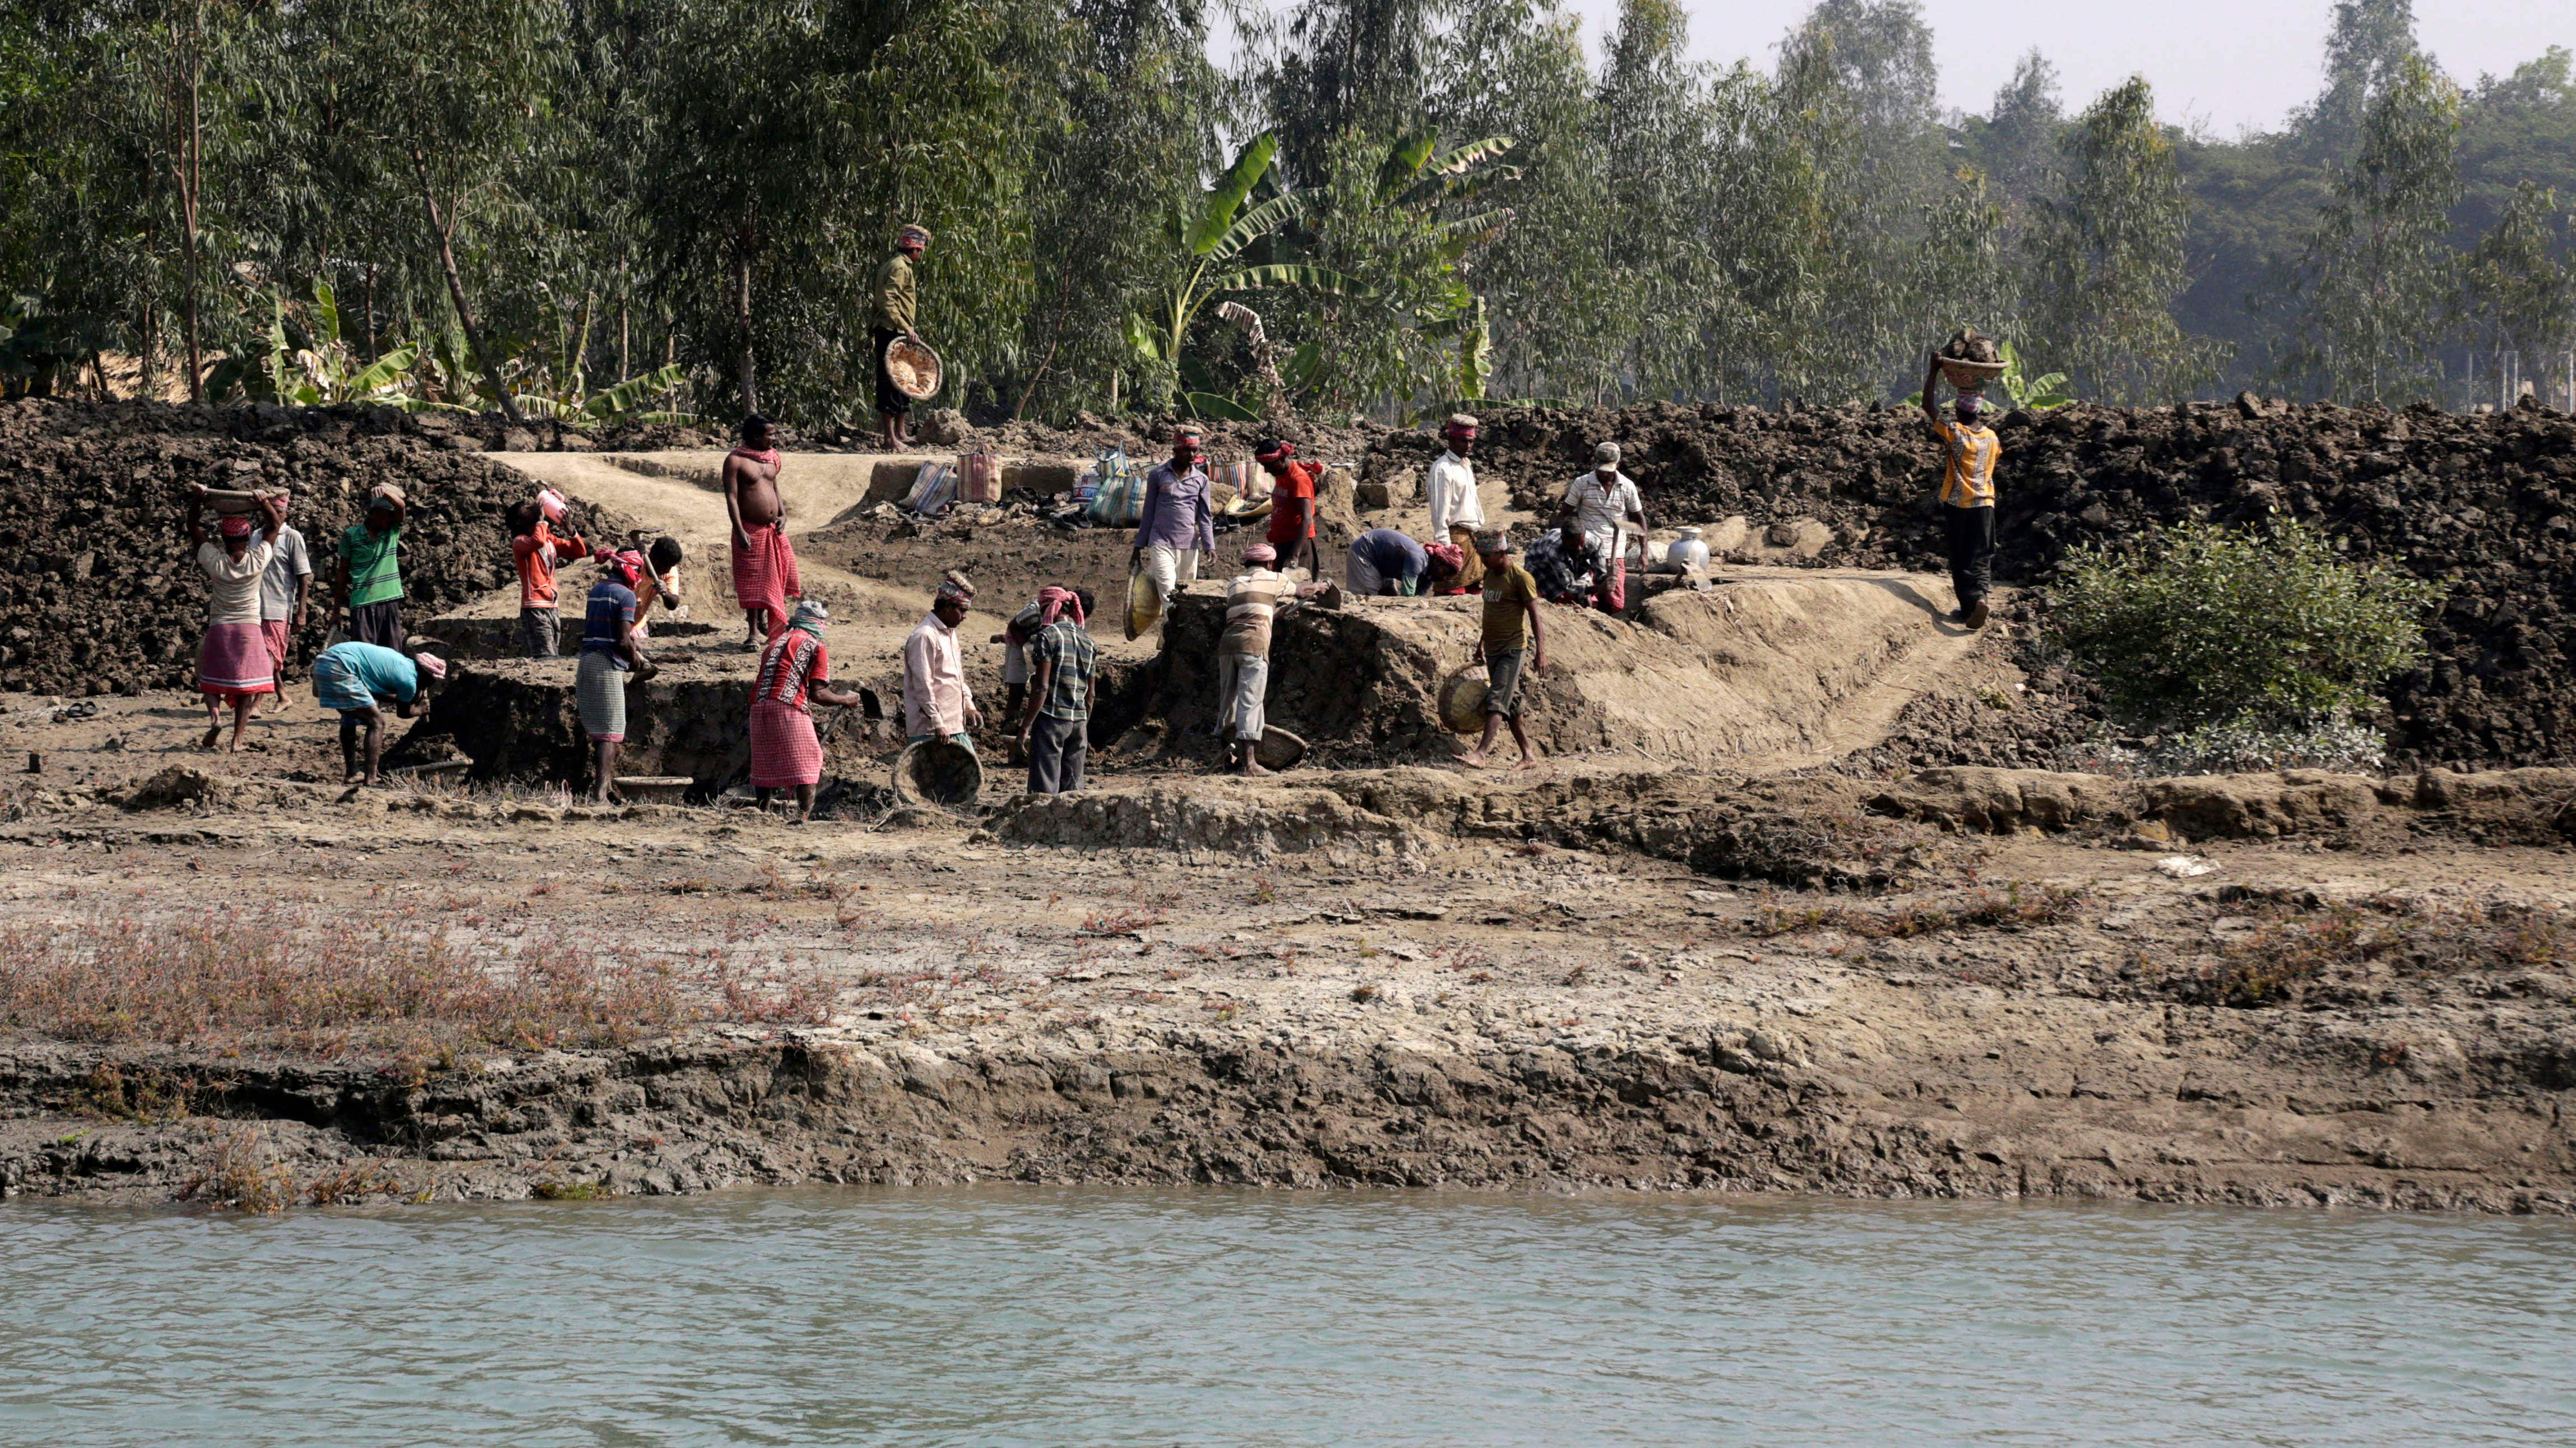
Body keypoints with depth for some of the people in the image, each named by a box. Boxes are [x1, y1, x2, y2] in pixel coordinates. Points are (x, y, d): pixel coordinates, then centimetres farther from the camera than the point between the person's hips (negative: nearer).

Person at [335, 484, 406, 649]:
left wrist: (386, 493, -33)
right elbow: (343, 572, 7)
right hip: (362, 603, -3)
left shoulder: (393, 531, 9)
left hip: (390, 602, 3)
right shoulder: (351, 535, 2)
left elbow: (400, 506, -10)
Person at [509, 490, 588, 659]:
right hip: (534, 609, -8)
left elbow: (580, 551, 16)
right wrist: (542, 521, -13)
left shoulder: (550, 540, 16)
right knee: (545, 659, -18)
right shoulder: (520, 542, -6)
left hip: (551, 607, 8)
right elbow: (537, 541, -29)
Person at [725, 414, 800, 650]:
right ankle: (753, 633, 6)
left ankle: (764, 622, 27)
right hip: (750, 530, -6)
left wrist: (783, 516, 4)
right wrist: (740, 531, -20)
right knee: (752, 581, -1)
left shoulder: (772, 458, 10)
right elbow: (731, 497, -13)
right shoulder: (736, 460, -10)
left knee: (775, 576, 8)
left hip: (774, 529, 6)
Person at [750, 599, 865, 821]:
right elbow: (817, 693, -3)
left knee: (764, 765, 14)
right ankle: (804, 817, -7)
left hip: (759, 706, 6)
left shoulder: (776, 643, 24)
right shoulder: (817, 648, 5)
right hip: (789, 708, -6)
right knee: (808, 762, 1)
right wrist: (846, 700, 13)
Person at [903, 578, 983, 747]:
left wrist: (968, 705, 16)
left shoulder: (950, 634, 17)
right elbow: (923, 686, -19)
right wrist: (937, 725, -20)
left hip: (956, 725, 10)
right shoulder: (924, 638, -15)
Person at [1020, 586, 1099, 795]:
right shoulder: (1088, 640, 12)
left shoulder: (1048, 636, -8)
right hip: (1079, 721, 6)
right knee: (1072, 789, 11)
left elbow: (1042, 688, -14)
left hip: (1051, 717, -6)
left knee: (1044, 789, -7)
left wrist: (1025, 727, -13)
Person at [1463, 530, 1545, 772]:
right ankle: (1529, 756, 14)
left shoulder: (1521, 578, -12)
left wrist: (1540, 651, -20)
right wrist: (1482, 642, 29)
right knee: (1511, 704, 9)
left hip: (1514, 648, -8)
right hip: (1493, 649, 8)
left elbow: (1534, 615, -14)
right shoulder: (1489, 575, 12)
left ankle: (1481, 752, -29)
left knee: (1497, 700, -18)